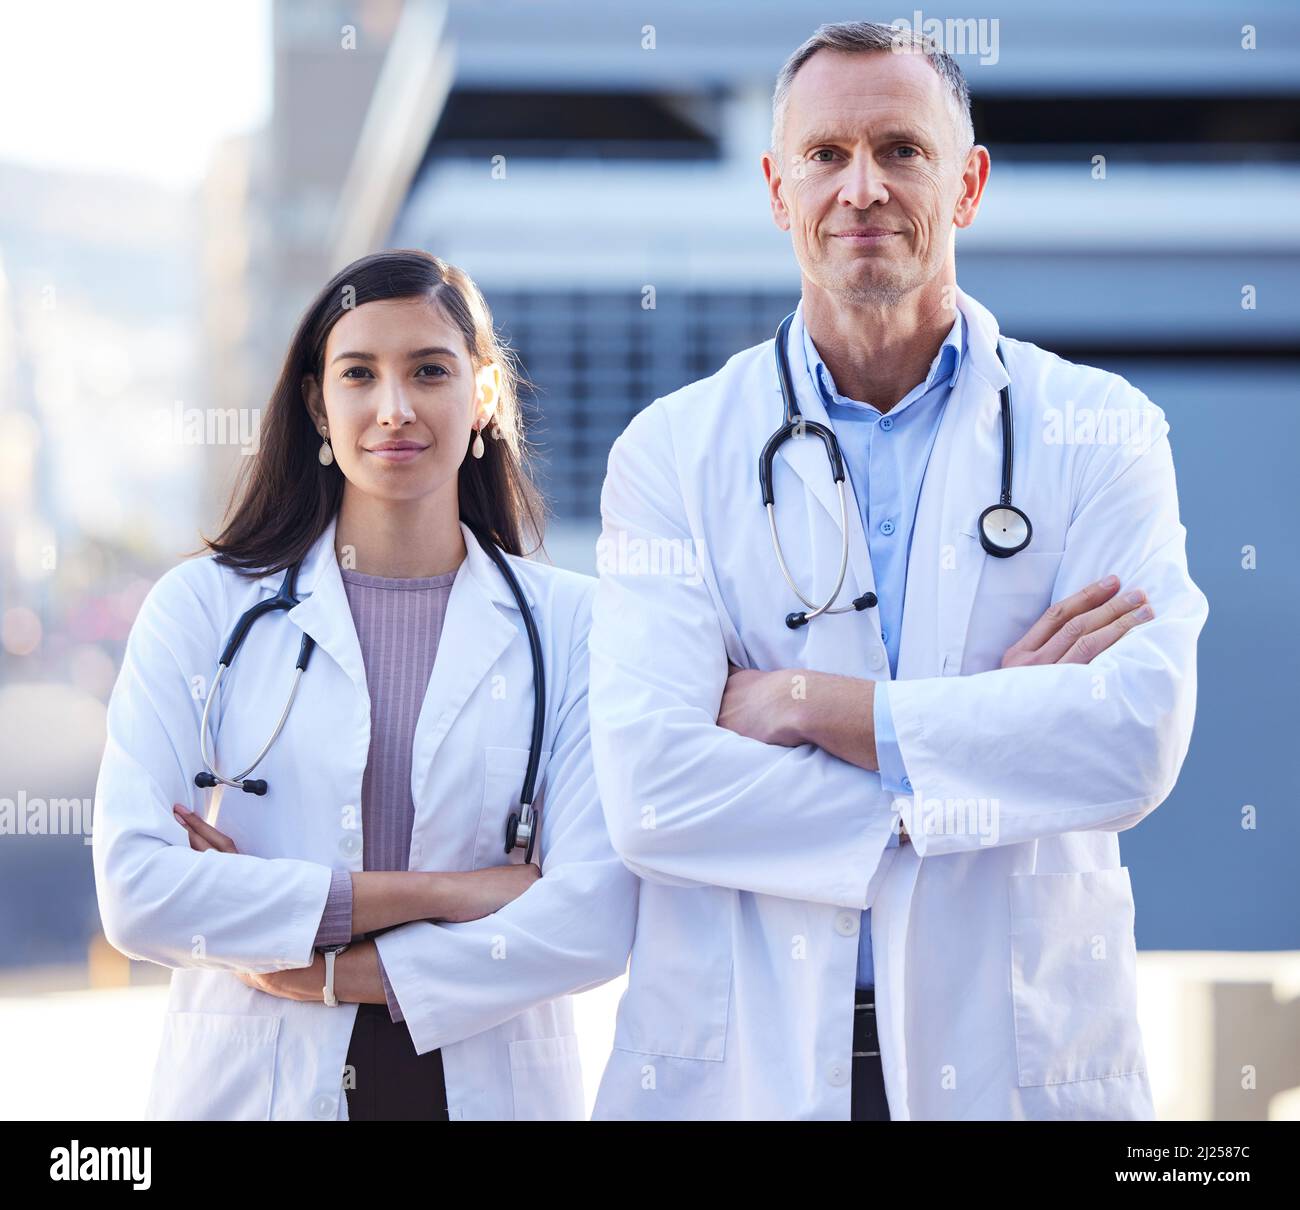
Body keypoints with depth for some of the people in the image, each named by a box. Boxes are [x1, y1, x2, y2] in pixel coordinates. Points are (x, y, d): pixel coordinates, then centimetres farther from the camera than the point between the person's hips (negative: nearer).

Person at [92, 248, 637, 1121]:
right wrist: (434, 893, -14)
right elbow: (136, 892, -12)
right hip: (251, 1085, 0)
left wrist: (331, 972, -14)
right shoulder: (200, 607, 0)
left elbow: (596, 920, -10)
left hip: (490, 1083, 0)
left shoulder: (573, 624, 0)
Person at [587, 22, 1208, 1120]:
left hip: (1022, 1049, 0)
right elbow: (648, 787, -12)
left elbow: (1139, 738, -14)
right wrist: (989, 739, -15)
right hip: (742, 1061, 0)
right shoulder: (674, 450, 1)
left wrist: (804, 703, -15)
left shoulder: (1098, 431, 2)